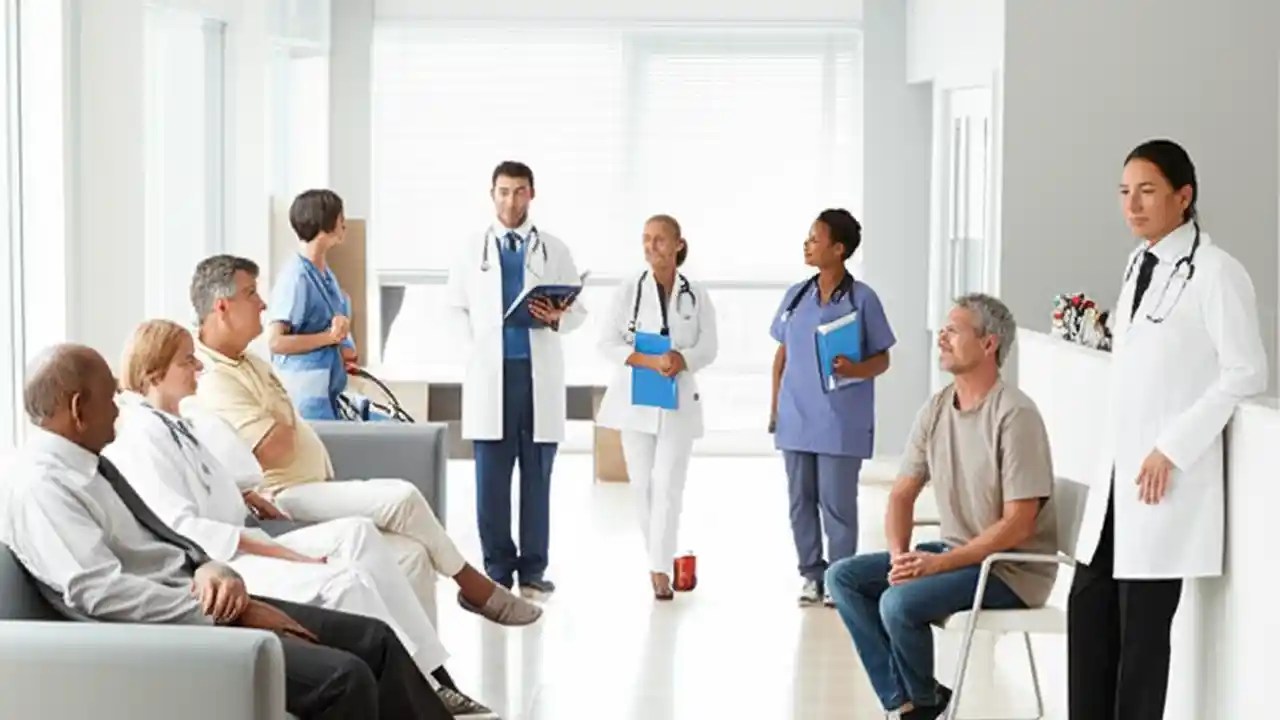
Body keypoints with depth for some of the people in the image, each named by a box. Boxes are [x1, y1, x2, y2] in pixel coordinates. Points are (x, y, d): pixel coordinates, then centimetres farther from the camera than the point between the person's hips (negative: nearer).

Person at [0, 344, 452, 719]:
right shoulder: (41, 486, -14)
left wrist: (210, 570, -6)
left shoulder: (86, 465, 15)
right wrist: (227, 612, -21)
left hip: (196, 602, 10)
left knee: (373, 639, 1)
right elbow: (100, 591, -24)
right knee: (343, 677, -24)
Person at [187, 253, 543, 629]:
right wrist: (286, 420, -3)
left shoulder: (248, 362, 17)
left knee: (410, 553, -10)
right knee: (402, 498, -21)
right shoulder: (212, 381, -16)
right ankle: (473, 585, -3)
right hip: (286, 500, -10)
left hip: (318, 493, 10)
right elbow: (276, 452, -22)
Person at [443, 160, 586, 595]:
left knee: (537, 475, 2)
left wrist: (557, 319, -14)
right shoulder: (473, 250, 11)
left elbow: (579, 310, 8)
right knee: (492, 476, 0)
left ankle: (533, 568, 7)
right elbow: (455, 307, 14)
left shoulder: (555, 251, 9)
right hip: (491, 373, 0)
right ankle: (497, 567, 6)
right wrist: (472, 349, -1)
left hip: (540, 374, 0)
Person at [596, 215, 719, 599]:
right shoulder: (629, 292, 1)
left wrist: (681, 360, -20)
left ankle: (660, 569, -8)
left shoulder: (697, 296, 3)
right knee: (643, 484, 6)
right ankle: (657, 562, 19)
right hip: (635, 399, 1)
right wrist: (647, 361, -19)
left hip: (679, 400, -1)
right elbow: (607, 343, -4)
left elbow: (708, 348, 1)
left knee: (668, 485, -8)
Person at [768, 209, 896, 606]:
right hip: (796, 419, 5)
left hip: (840, 421, -5)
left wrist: (855, 370, -23)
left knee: (837, 502, -1)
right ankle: (812, 574, 20)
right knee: (800, 500, 9)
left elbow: (882, 359, -2)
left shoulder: (862, 298, -6)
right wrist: (774, 407, 10)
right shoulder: (796, 296, 9)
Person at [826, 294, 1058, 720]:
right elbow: (902, 495, 9)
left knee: (899, 602, -28)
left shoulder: (1014, 415, -18)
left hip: (1012, 569, -8)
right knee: (843, 577, -4)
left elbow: (1017, 525, -20)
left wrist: (939, 563, -22)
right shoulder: (935, 411, 5)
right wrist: (899, 555, -10)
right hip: (953, 555, 8)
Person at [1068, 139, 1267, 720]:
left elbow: (1246, 373, -14)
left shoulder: (1215, 271, -12)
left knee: (1143, 625, 0)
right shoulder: (1138, 266, 12)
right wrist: (1114, 458, 13)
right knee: (1088, 607, 10)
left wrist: (1173, 449, -15)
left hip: (1166, 475, -8)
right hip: (1118, 469, 8)